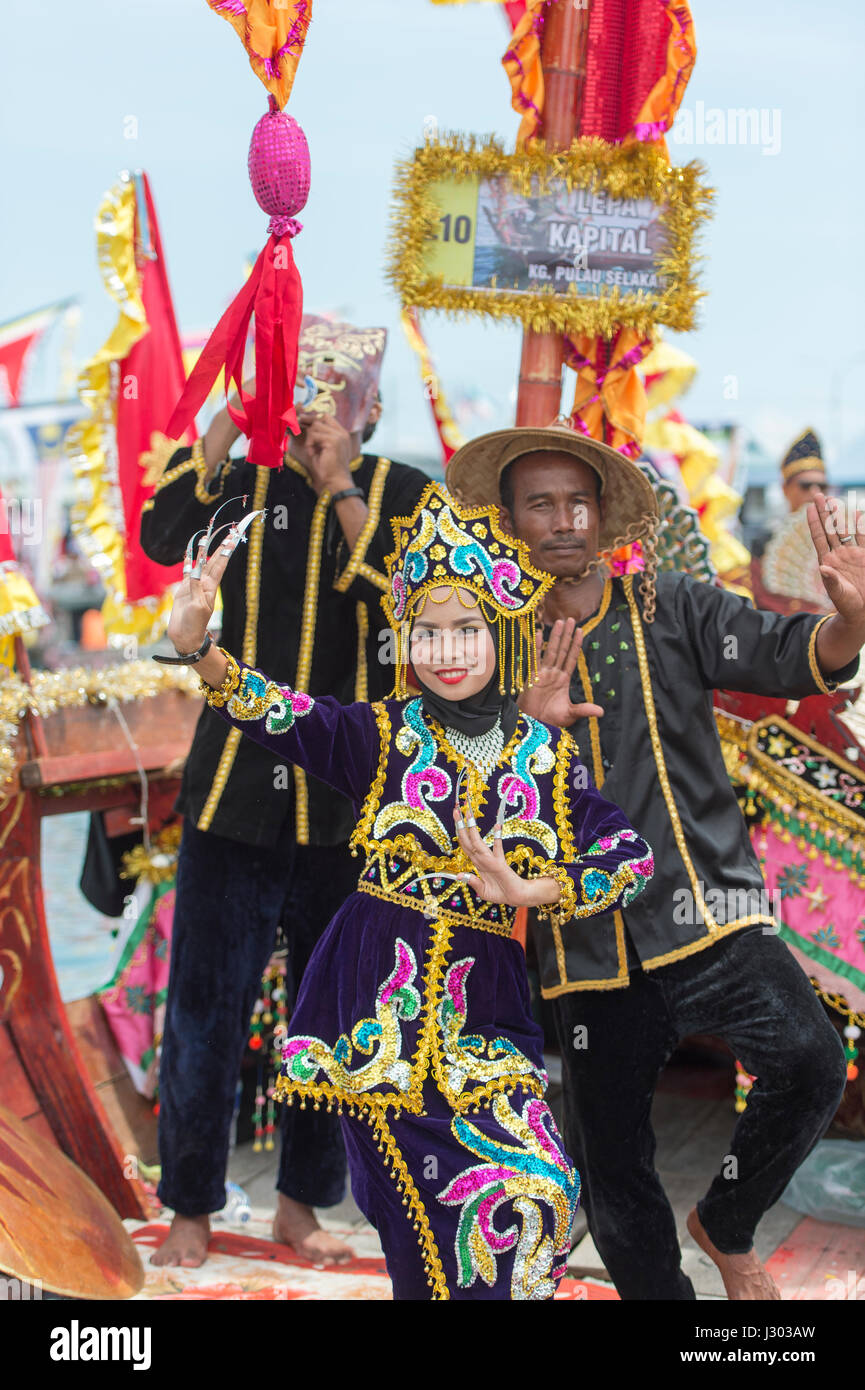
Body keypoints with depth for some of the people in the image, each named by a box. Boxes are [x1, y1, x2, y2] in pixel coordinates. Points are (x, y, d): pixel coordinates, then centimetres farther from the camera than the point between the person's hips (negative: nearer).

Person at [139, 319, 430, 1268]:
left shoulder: (404, 494, 3)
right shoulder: (244, 481, 6)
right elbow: (162, 537, -13)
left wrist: (339, 484, -15)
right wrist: (233, 415, -17)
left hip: (346, 798, 0)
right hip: (236, 788, 0)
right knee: (205, 1004, 4)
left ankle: (302, 1202, 27)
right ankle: (192, 1207, 21)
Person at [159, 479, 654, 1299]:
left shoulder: (547, 759, 4)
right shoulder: (386, 736, 0)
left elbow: (632, 856, 0)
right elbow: (285, 718, -15)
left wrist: (528, 891, -13)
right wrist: (198, 649, -32)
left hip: (483, 1001, 2)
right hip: (381, 999, -2)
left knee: (540, 1194, -8)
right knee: (423, 1214, -1)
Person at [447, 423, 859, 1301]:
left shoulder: (671, 610, 3)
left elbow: (785, 657, -11)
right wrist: (527, 725, -20)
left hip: (708, 916, -1)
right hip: (591, 954, 2)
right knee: (611, 1178, 9)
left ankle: (725, 1224, 3)